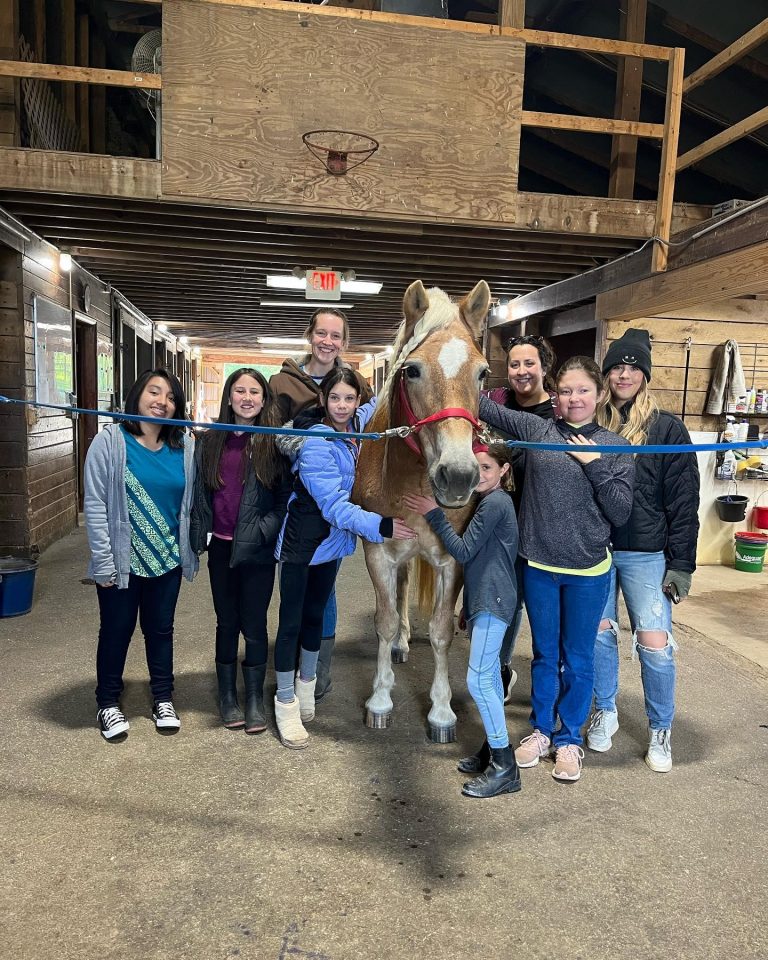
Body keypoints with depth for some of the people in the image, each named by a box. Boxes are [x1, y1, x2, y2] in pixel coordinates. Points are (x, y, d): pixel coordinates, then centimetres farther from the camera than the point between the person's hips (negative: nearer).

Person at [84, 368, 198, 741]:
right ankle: (108, 703, 32)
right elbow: (95, 505, -12)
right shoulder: (110, 441, -10)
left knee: (161, 629, 17)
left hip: (167, 560, 3)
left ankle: (163, 698, 33)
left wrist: (189, 551, 1)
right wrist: (103, 562, -13)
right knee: (116, 631, 13)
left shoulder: (185, 447, -1)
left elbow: (192, 503, 4)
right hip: (122, 561, -3)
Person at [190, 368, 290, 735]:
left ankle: (255, 699, 23)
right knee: (227, 623, 14)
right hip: (221, 548, 3)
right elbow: (199, 492, 8)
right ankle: (228, 696, 30)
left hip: (257, 550, -3)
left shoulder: (274, 443, -5)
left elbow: (286, 498, -5)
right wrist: (198, 537, 2)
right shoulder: (211, 442, 4)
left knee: (254, 625, 6)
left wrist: (262, 529, -16)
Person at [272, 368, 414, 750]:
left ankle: (306, 685, 41)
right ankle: (286, 704, 19)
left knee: (315, 614, 21)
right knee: (291, 622, 3)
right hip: (301, 542, -6)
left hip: (333, 541, 7)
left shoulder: (357, 425, -5)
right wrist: (382, 526, -40)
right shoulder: (316, 446, -25)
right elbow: (335, 506, -31)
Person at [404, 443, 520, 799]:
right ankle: (493, 750, 27)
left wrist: (433, 514, -12)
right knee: (489, 677, 16)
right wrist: (470, 605, 24)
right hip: (484, 601, 11)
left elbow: (463, 551, -17)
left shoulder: (496, 502, -16)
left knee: (478, 680, -9)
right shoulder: (490, 502, 15)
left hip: (492, 603, -11)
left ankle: (505, 768, -1)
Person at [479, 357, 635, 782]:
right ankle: (541, 730, 35)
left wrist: (596, 466, -15)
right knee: (544, 654, 17)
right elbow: (486, 407, -4)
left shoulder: (614, 447, -2)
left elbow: (621, 512, -5)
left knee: (577, 658, 13)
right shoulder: (535, 430, -1)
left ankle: (569, 739, 32)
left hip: (588, 572, -1)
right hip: (539, 566, 1)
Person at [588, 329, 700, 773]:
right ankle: (605, 712, 33)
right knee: (599, 634, 10)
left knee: (655, 644, -2)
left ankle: (661, 730, 20)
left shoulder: (668, 429, -2)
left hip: (646, 555, -2)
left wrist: (682, 564, -7)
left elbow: (683, 503, -3)